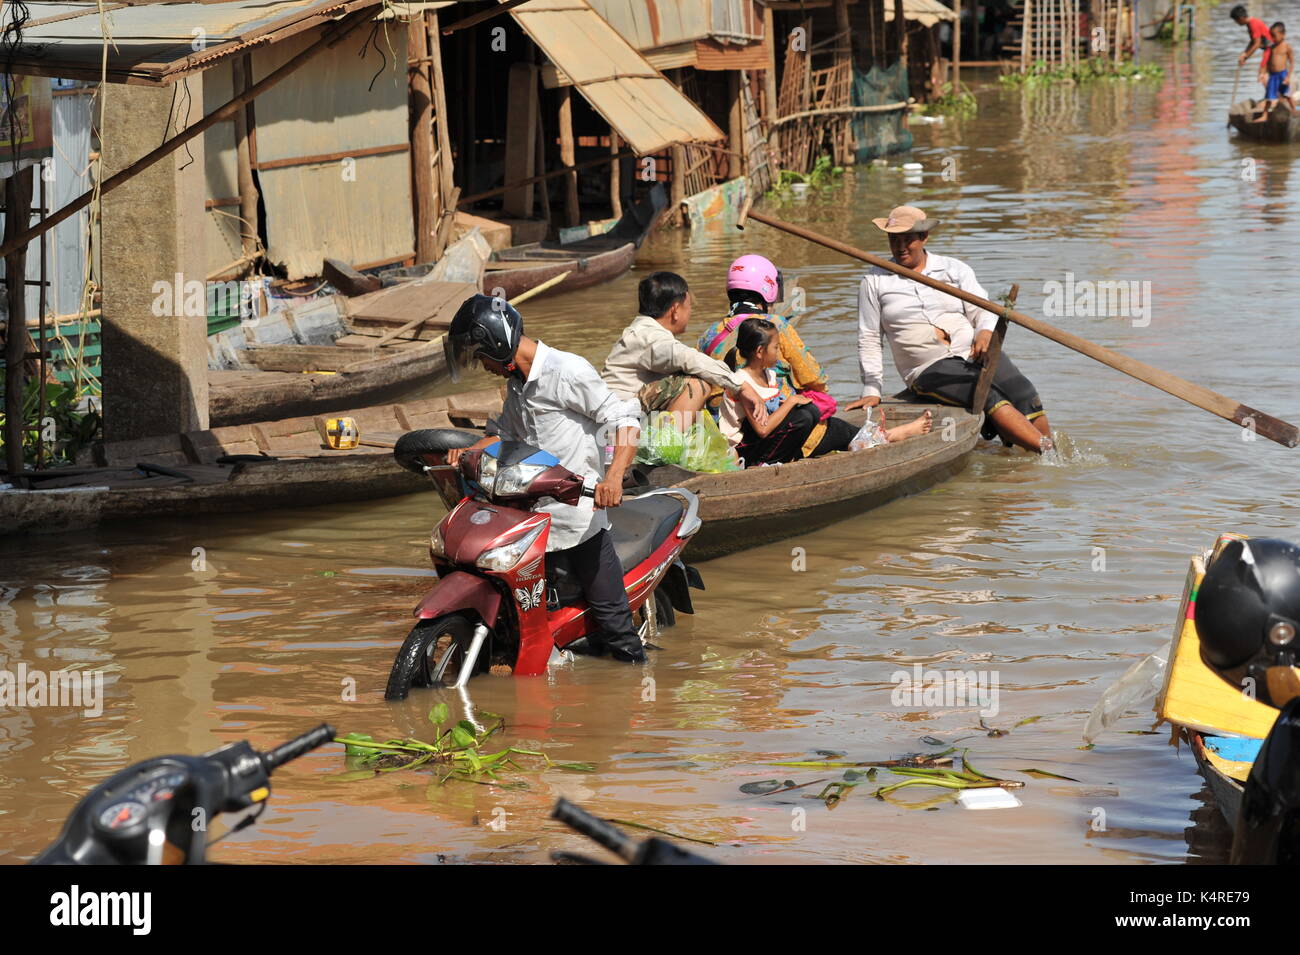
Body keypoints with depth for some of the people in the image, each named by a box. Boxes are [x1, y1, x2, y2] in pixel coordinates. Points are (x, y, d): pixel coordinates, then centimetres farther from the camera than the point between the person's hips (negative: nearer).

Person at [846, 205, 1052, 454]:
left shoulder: (955, 269, 14)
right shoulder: (874, 282, 10)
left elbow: (982, 310, 8)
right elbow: (869, 340, 11)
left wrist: (986, 331, -16)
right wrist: (872, 390, 3)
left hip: (975, 352, 3)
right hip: (930, 369, -3)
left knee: (1024, 395, -23)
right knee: (990, 397, -28)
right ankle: (1047, 450, -35)